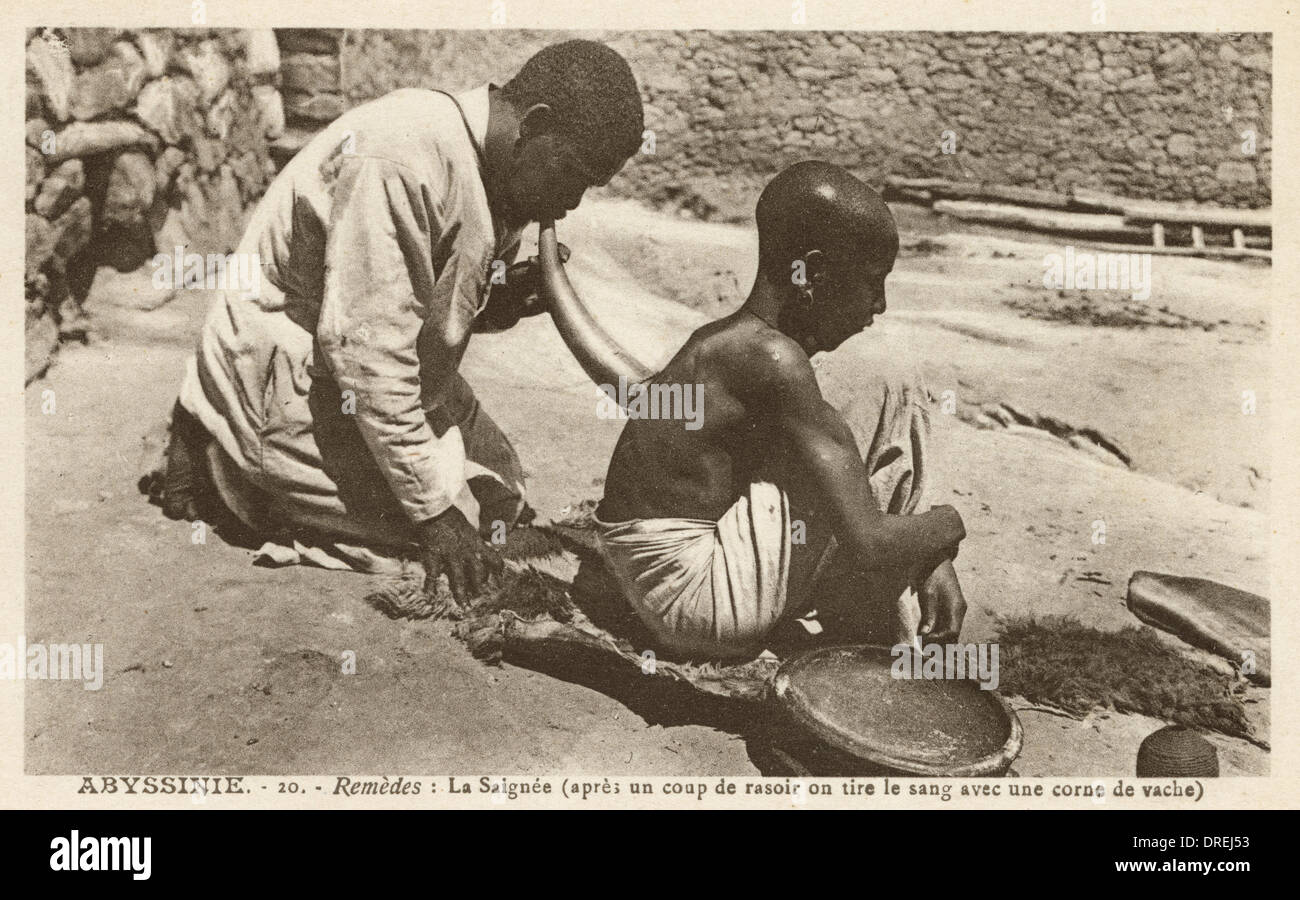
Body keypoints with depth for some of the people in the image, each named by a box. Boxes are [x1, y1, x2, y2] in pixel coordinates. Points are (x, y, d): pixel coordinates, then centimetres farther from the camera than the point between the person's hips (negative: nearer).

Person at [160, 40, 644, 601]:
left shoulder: (496, 175, 0)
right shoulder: (399, 156, -29)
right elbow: (367, 349, -31)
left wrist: (501, 304, -10)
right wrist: (431, 508, -27)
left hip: (393, 380, 9)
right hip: (289, 382, -9)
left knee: (501, 493, 9)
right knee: (467, 517, -13)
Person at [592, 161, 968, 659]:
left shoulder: (725, 341, 10)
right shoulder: (774, 360, -19)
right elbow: (867, 544, -23)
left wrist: (931, 561, 10)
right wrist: (949, 525, -2)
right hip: (709, 606, -10)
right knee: (889, 398, -8)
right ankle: (872, 634, 5)